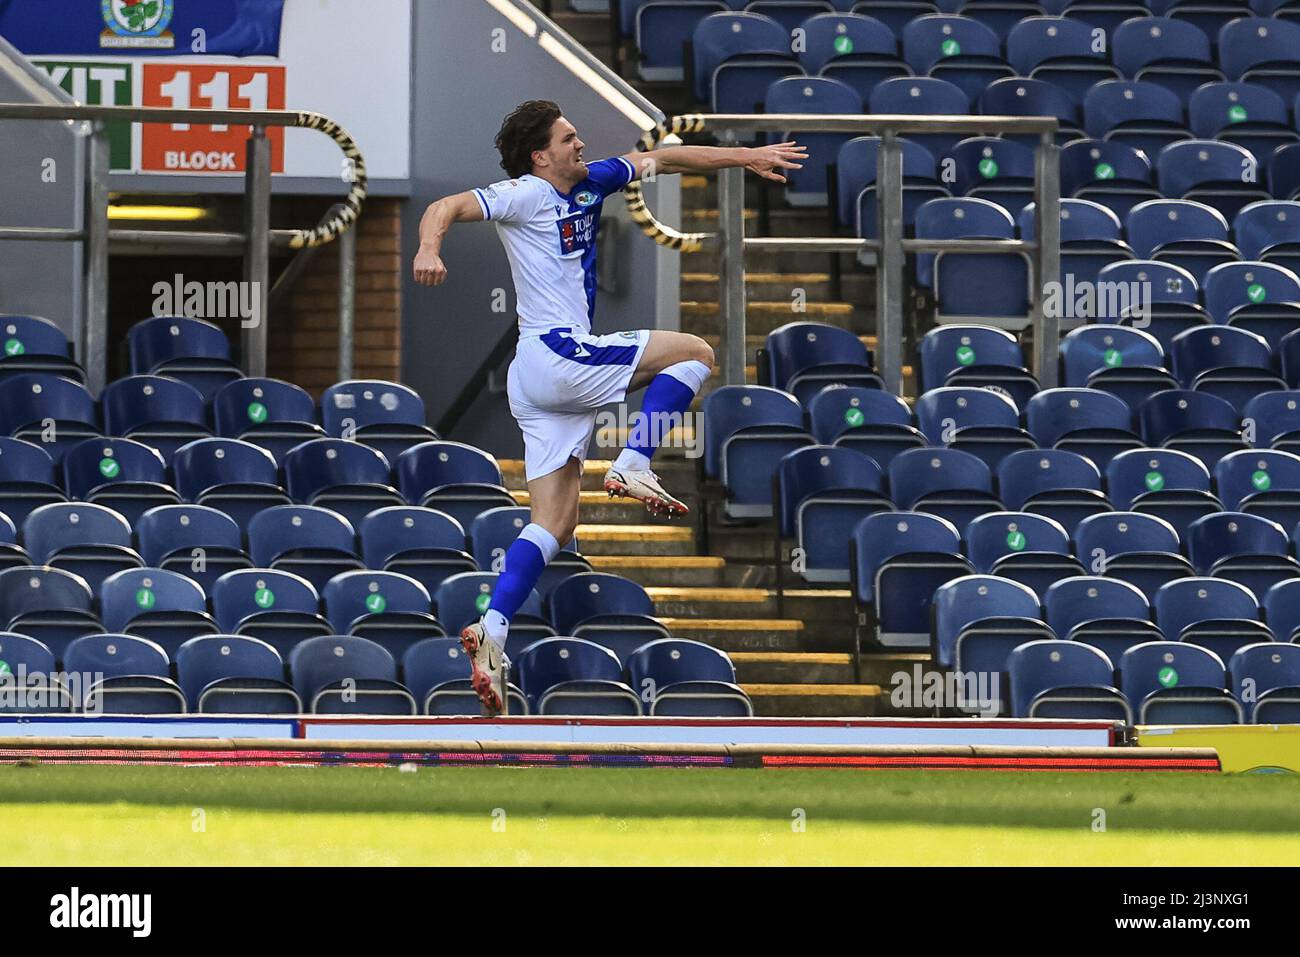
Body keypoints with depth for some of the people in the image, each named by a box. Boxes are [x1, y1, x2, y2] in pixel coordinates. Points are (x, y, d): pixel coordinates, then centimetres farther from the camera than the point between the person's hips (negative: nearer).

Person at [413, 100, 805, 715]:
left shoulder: (589, 183, 17)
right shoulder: (525, 196, -6)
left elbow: (661, 159, 25)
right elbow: (448, 207, -17)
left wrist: (745, 157, 24)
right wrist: (429, 247, -39)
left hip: (550, 381, 8)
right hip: (555, 355, -8)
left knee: (554, 524, 2)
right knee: (695, 354, 0)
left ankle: (491, 634, -10)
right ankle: (632, 468, -8)